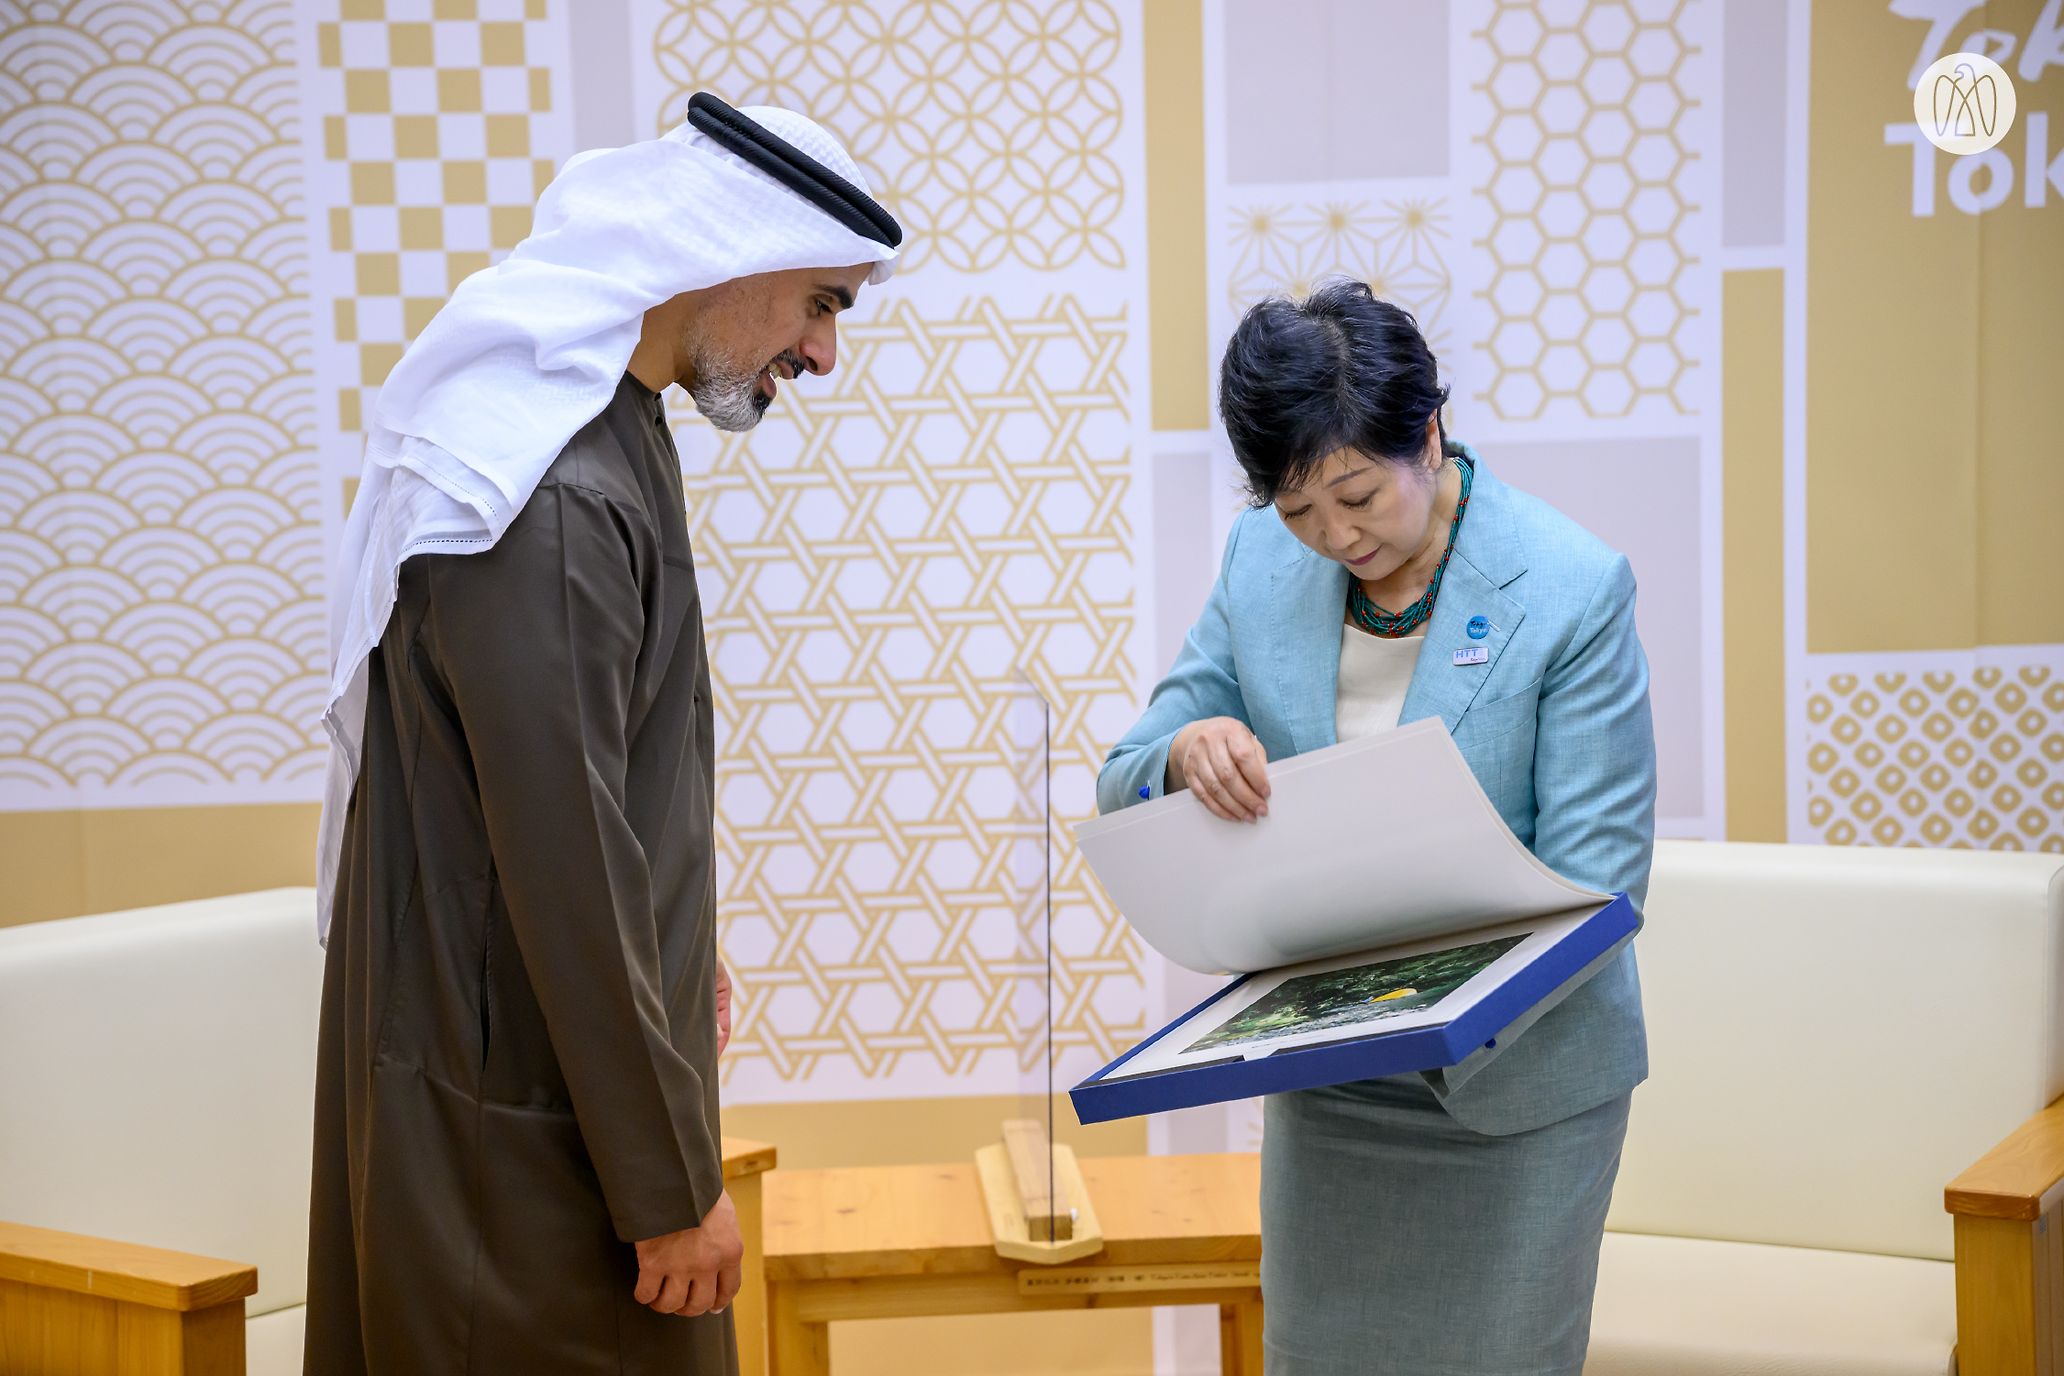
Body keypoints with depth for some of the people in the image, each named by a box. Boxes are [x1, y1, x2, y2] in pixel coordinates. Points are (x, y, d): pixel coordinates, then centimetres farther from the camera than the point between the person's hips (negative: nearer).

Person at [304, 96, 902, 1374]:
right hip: (519, 1113, -10)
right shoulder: (551, 502, -26)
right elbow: (566, 870, -25)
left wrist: (680, 951, 19)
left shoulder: (606, 424, 7)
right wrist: (673, 1182, -19)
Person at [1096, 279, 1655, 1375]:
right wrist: (1184, 757, -23)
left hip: (1513, 1087, -3)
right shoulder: (1261, 560, -2)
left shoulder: (1573, 589, -15)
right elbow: (1121, 791, 2)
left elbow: (1593, 886, -14)